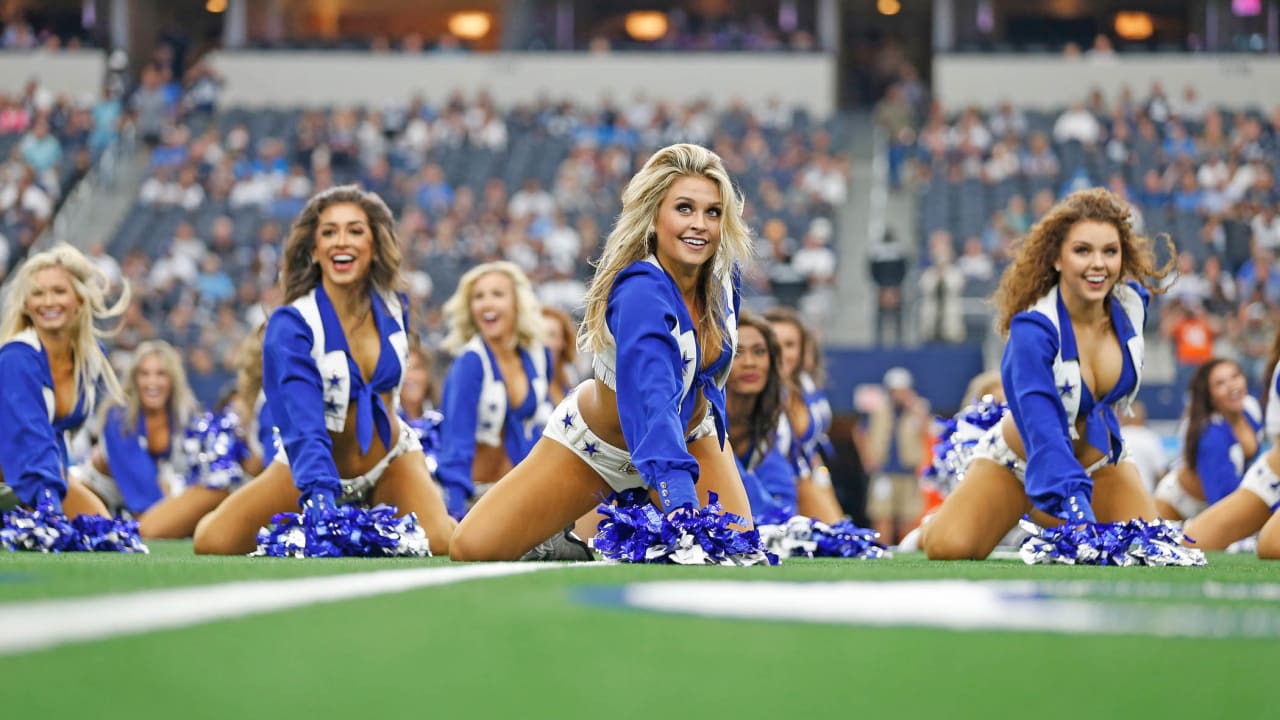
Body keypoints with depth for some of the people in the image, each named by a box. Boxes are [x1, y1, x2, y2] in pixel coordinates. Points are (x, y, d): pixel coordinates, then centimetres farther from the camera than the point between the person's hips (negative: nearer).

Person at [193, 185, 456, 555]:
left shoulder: (394, 306, -9)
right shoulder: (289, 327, -27)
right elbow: (303, 426, -39)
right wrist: (320, 500, -54)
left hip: (390, 460, 3)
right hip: (315, 467, -3)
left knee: (440, 542, -26)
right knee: (212, 542, -22)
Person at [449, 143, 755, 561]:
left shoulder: (723, 273, -16)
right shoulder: (640, 295, -39)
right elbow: (650, 401, -53)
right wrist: (679, 499, -65)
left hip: (691, 436, 5)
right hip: (594, 446, -5)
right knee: (473, 550, -16)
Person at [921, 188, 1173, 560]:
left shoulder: (1133, 303, -15)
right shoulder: (1032, 330, -33)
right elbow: (1043, 430, -44)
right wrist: (1075, 507, -55)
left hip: (1101, 459, 5)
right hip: (1017, 460, -5)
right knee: (949, 549, -26)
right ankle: (934, 528, 14)